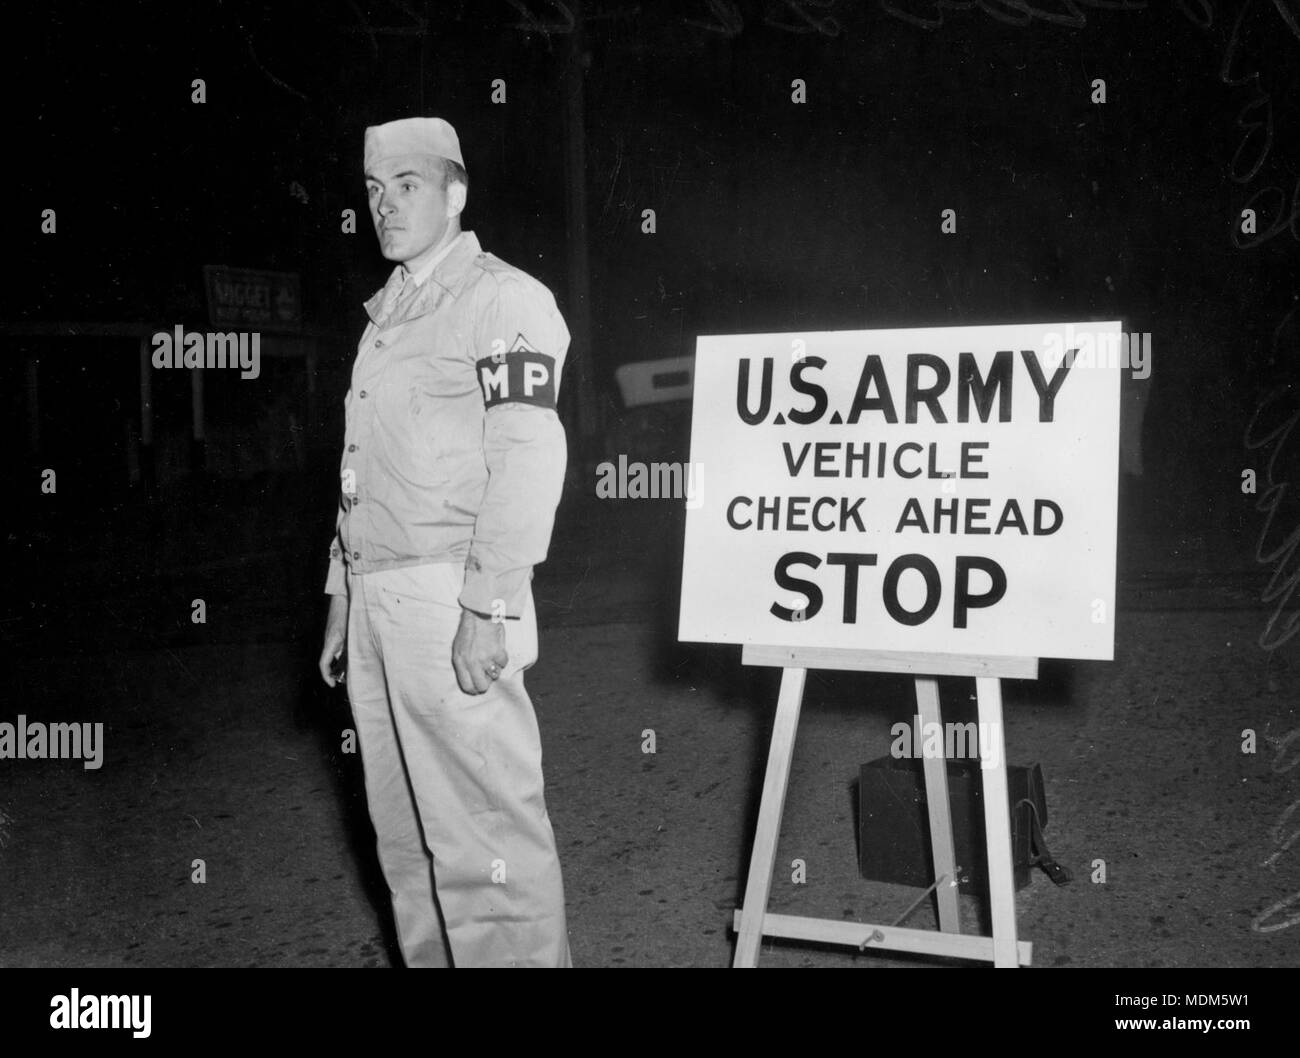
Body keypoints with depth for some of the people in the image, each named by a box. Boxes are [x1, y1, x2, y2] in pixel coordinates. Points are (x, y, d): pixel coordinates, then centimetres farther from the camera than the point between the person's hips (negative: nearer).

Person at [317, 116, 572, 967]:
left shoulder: (503, 300, -5)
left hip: (449, 600, -8)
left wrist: (488, 608, -21)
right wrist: (343, 602, 19)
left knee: (482, 832, -6)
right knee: (405, 831, 13)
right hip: (375, 600, 8)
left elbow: (529, 456, -15)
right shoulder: (386, 315, 20)